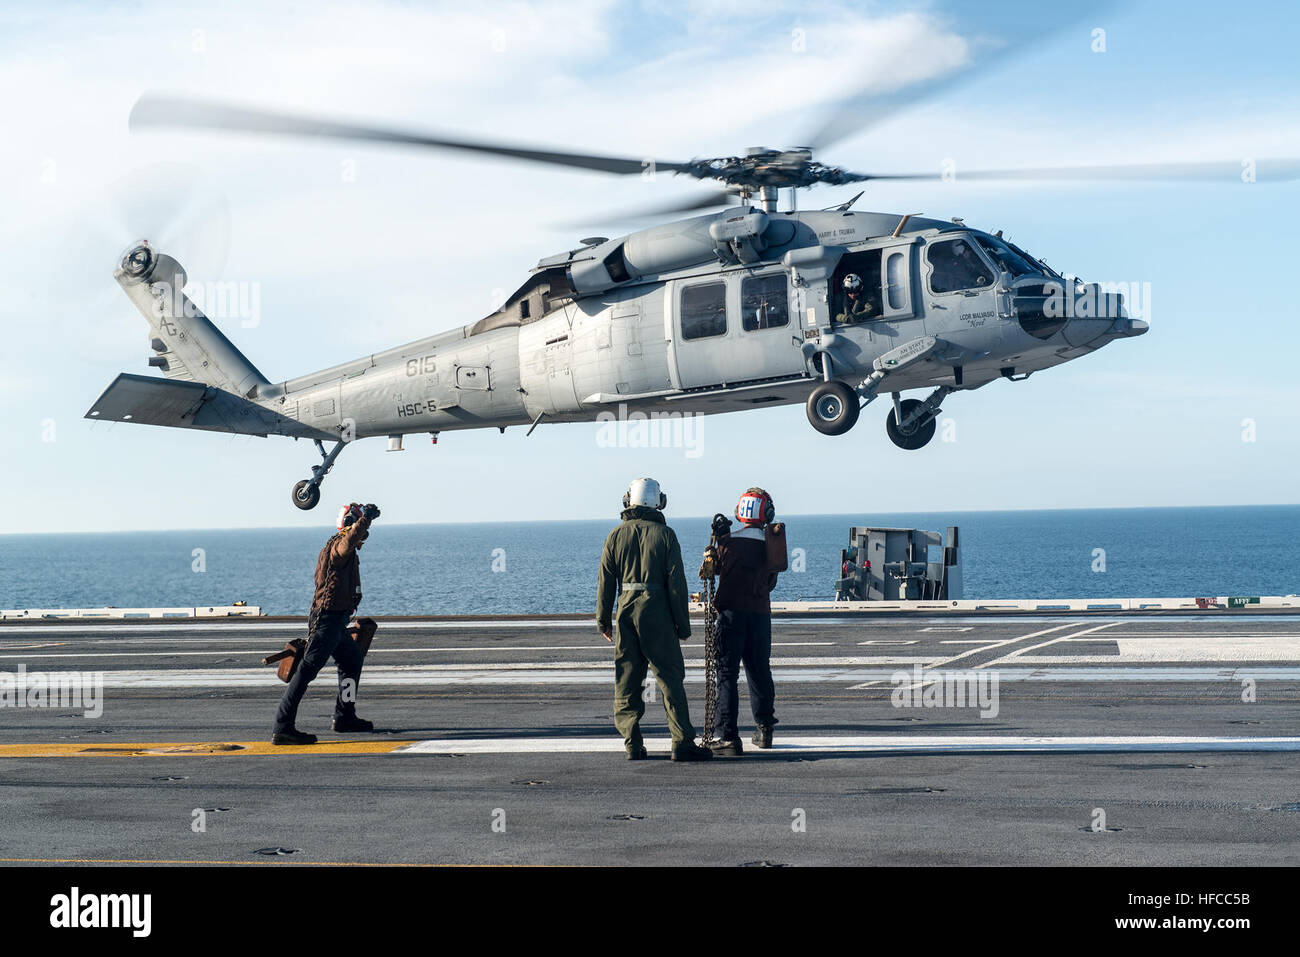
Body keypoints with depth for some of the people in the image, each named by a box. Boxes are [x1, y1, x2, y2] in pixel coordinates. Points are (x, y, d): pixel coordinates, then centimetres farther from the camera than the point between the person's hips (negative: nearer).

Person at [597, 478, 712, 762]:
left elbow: (605, 581, 5)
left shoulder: (616, 535, 5)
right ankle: (682, 742, -3)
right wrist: (683, 622, 0)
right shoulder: (665, 535, -2)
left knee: (626, 680, 8)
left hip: (625, 610, 3)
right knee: (671, 677, 0)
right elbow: (676, 582, -5)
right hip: (657, 612, -3)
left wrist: (603, 619, 12)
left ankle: (632, 743, 6)